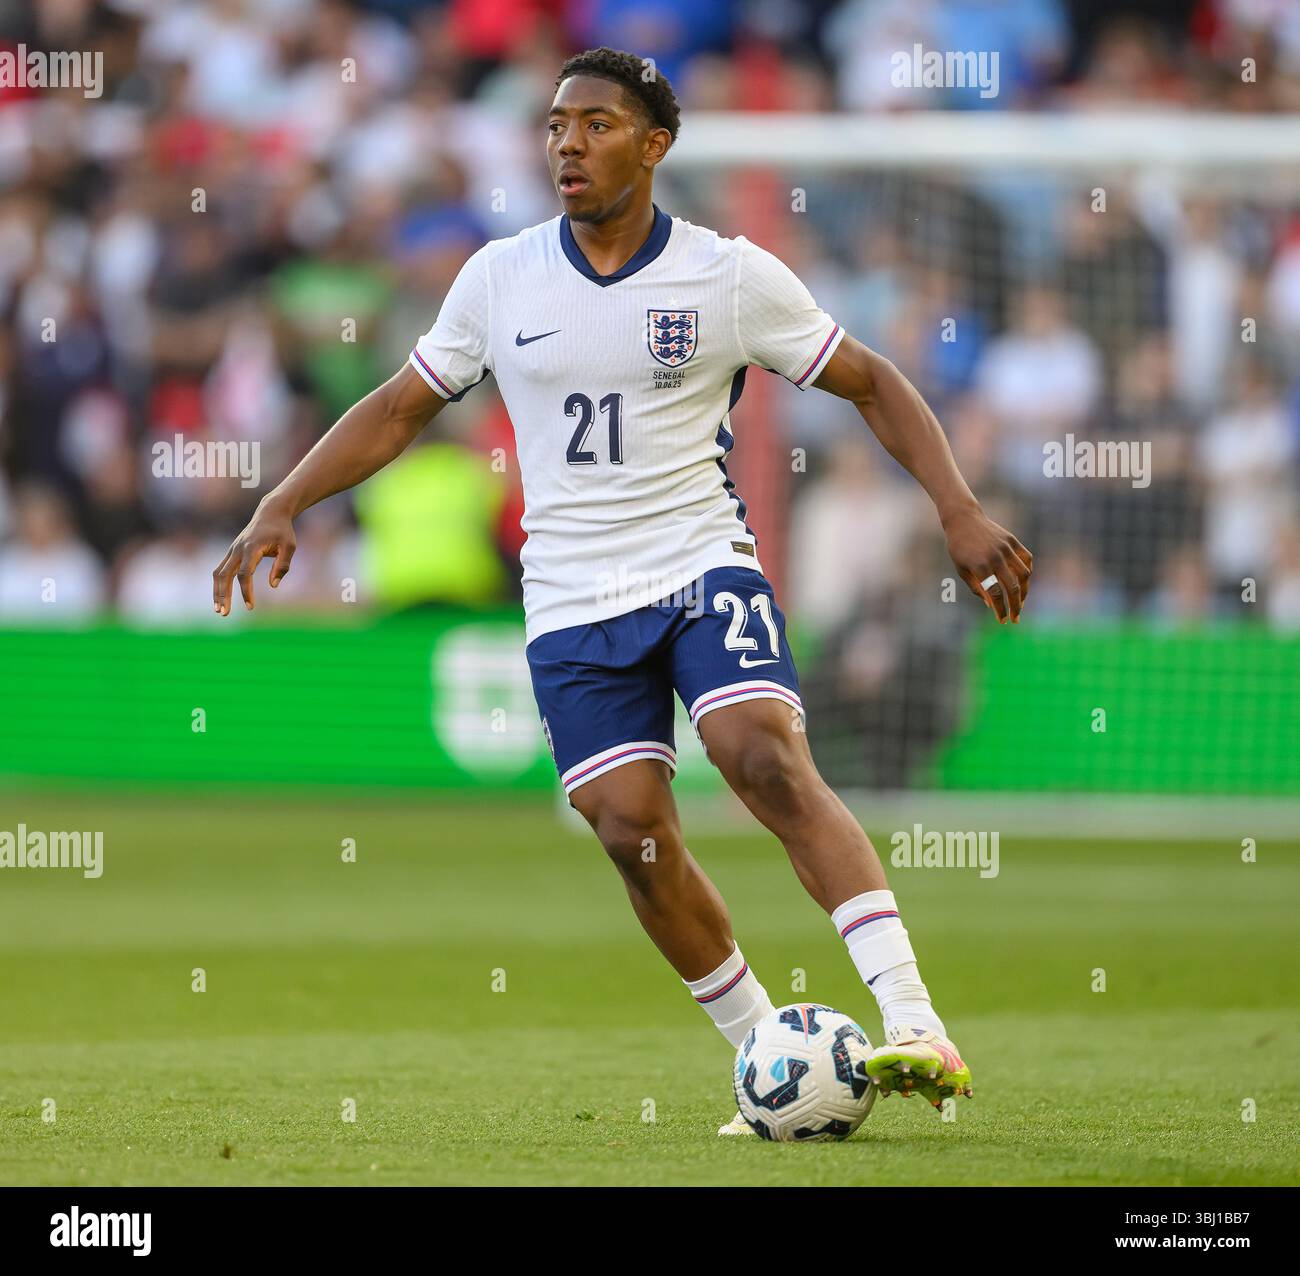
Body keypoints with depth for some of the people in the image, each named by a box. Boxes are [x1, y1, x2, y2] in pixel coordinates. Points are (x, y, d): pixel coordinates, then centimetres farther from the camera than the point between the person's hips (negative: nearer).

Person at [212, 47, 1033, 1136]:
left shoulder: (731, 278, -2)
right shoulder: (500, 280, 5)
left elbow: (873, 385, 6)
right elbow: (400, 409, 15)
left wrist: (959, 511, -4)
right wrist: (282, 506, 4)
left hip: (703, 565, -3)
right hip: (572, 600, 3)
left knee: (768, 760, -26)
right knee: (632, 827, -11)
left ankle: (915, 1030, -30)